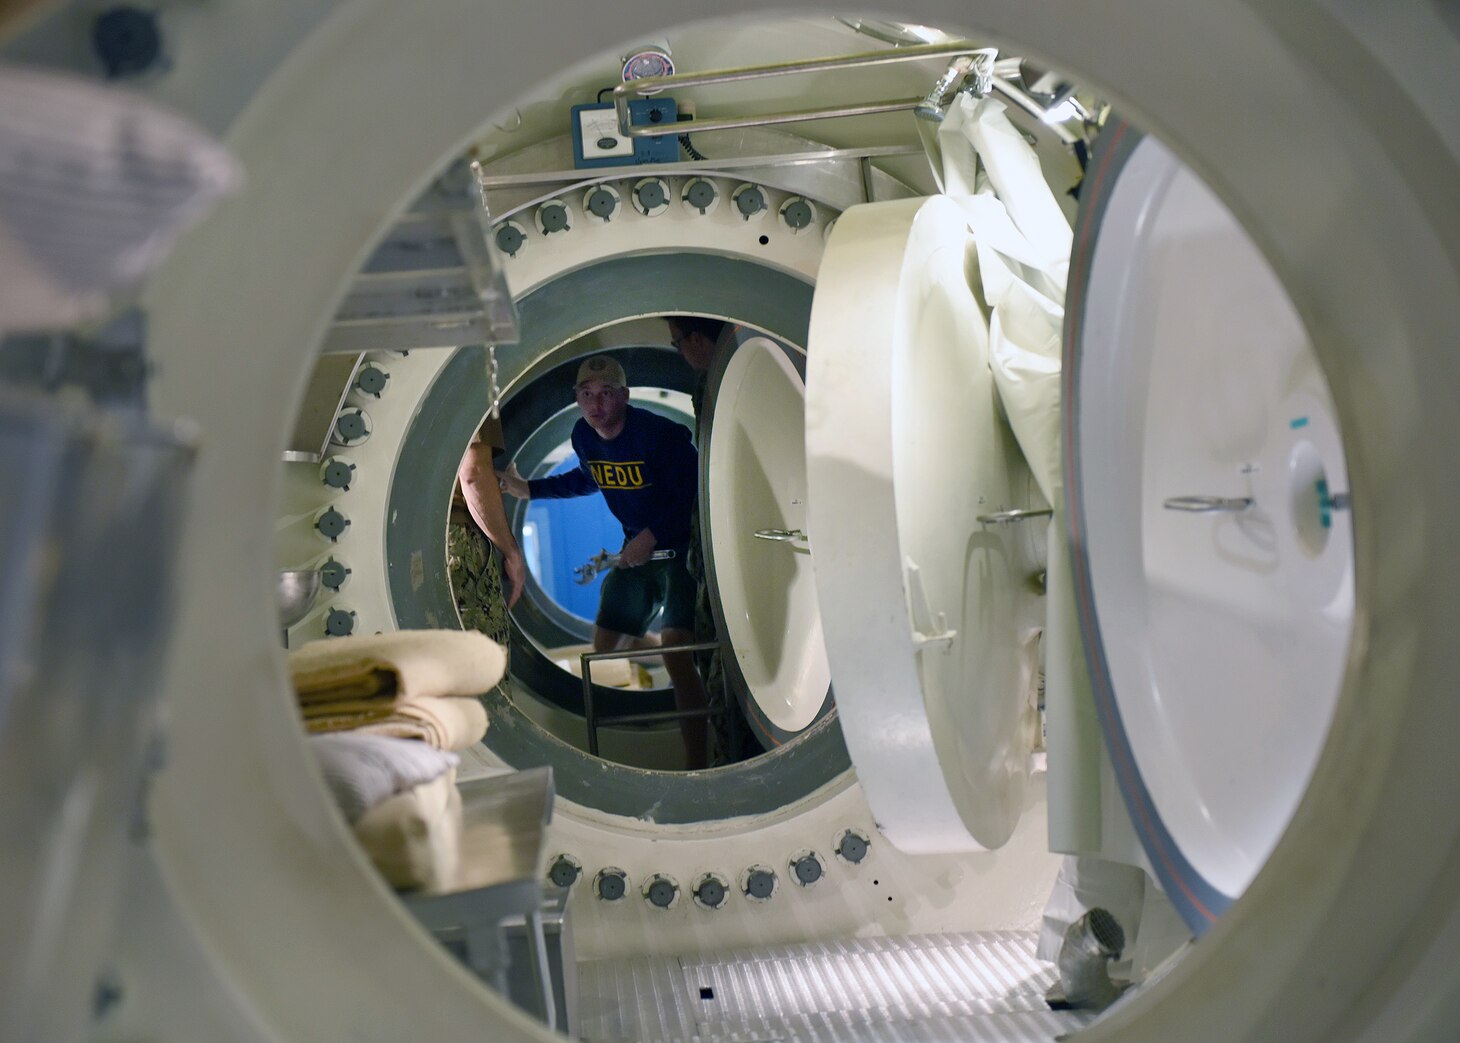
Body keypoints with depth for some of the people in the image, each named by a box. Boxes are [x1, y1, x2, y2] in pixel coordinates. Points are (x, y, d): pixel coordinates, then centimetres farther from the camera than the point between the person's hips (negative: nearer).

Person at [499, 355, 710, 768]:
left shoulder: (659, 433, -24)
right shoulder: (583, 436, -2)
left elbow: (694, 491, -22)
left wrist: (651, 536, -28)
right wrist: (529, 489, 16)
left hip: (682, 544, -7)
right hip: (637, 546, 8)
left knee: (675, 654, -19)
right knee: (606, 644, 10)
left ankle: (696, 763, -13)